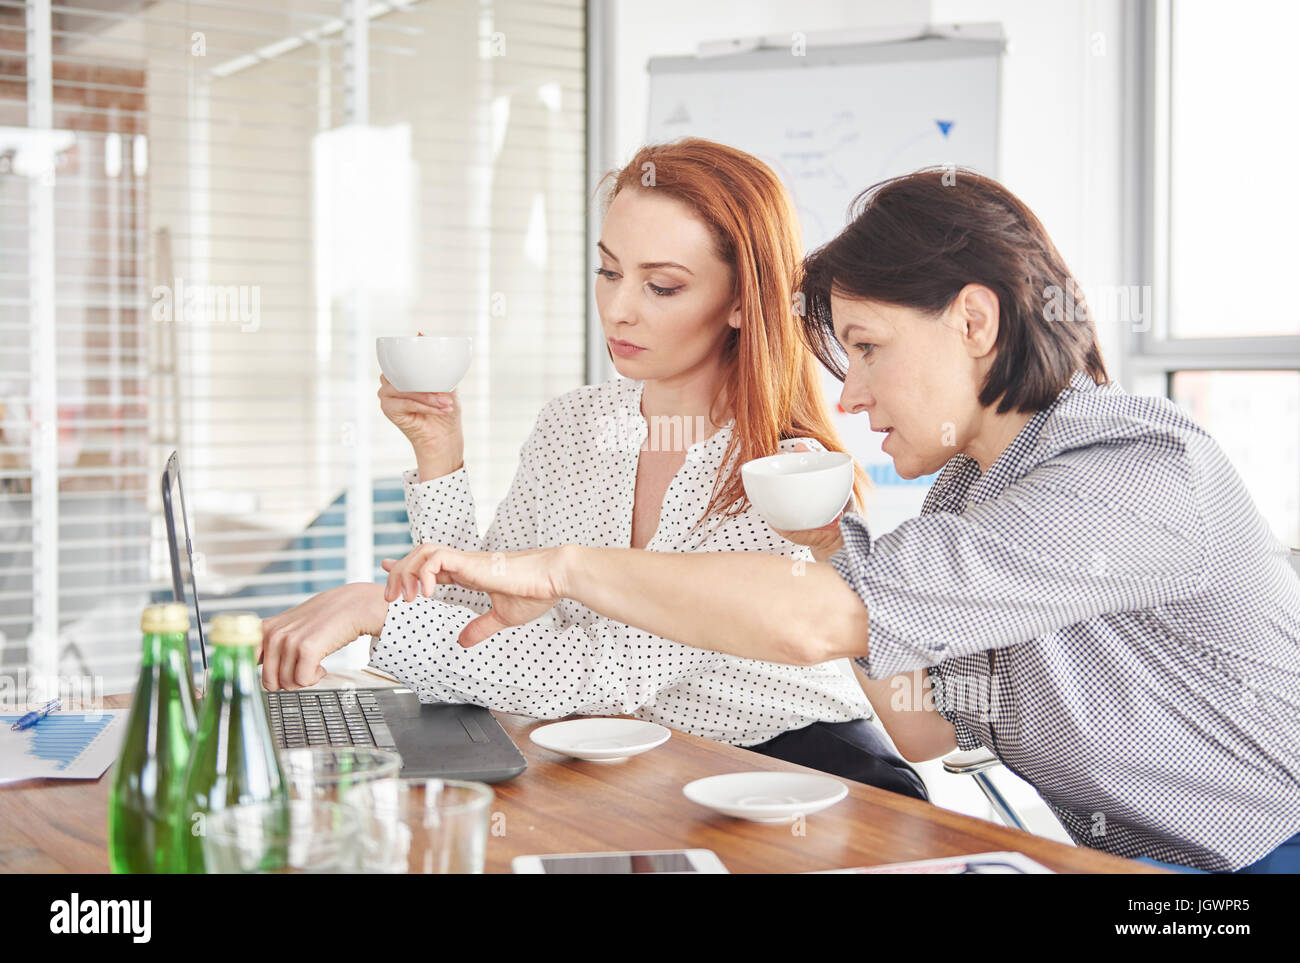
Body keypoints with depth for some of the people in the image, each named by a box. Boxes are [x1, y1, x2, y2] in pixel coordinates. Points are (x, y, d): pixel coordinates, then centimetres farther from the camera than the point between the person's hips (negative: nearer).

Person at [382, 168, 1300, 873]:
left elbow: (812, 622, -33)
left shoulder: (1145, 477, -25)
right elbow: (927, 732, 5)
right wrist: (841, 543, -4)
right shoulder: (966, 483, 3)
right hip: (1119, 855, 7)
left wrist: (562, 567, -25)